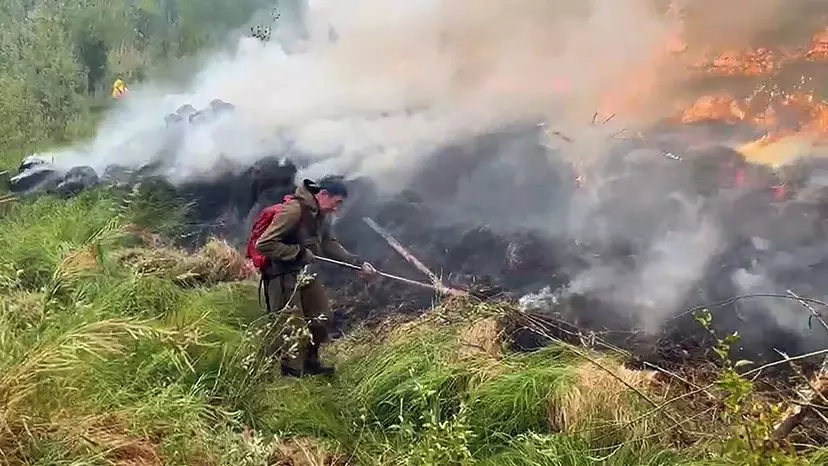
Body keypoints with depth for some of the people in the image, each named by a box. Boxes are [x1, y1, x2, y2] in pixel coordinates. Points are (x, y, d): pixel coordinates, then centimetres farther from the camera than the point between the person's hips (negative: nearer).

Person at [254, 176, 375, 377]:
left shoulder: (319, 214, 3)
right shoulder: (294, 210, -25)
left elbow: (330, 243, 15)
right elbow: (263, 244, -27)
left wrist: (357, 262, 8)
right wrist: (300, 253, -23)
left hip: (305, 274, 10)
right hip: (284, 278, -9)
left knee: (320, 317, 17)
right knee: (294, 329, -4)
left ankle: (310, 363, 36)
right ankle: (291, 374, 12)